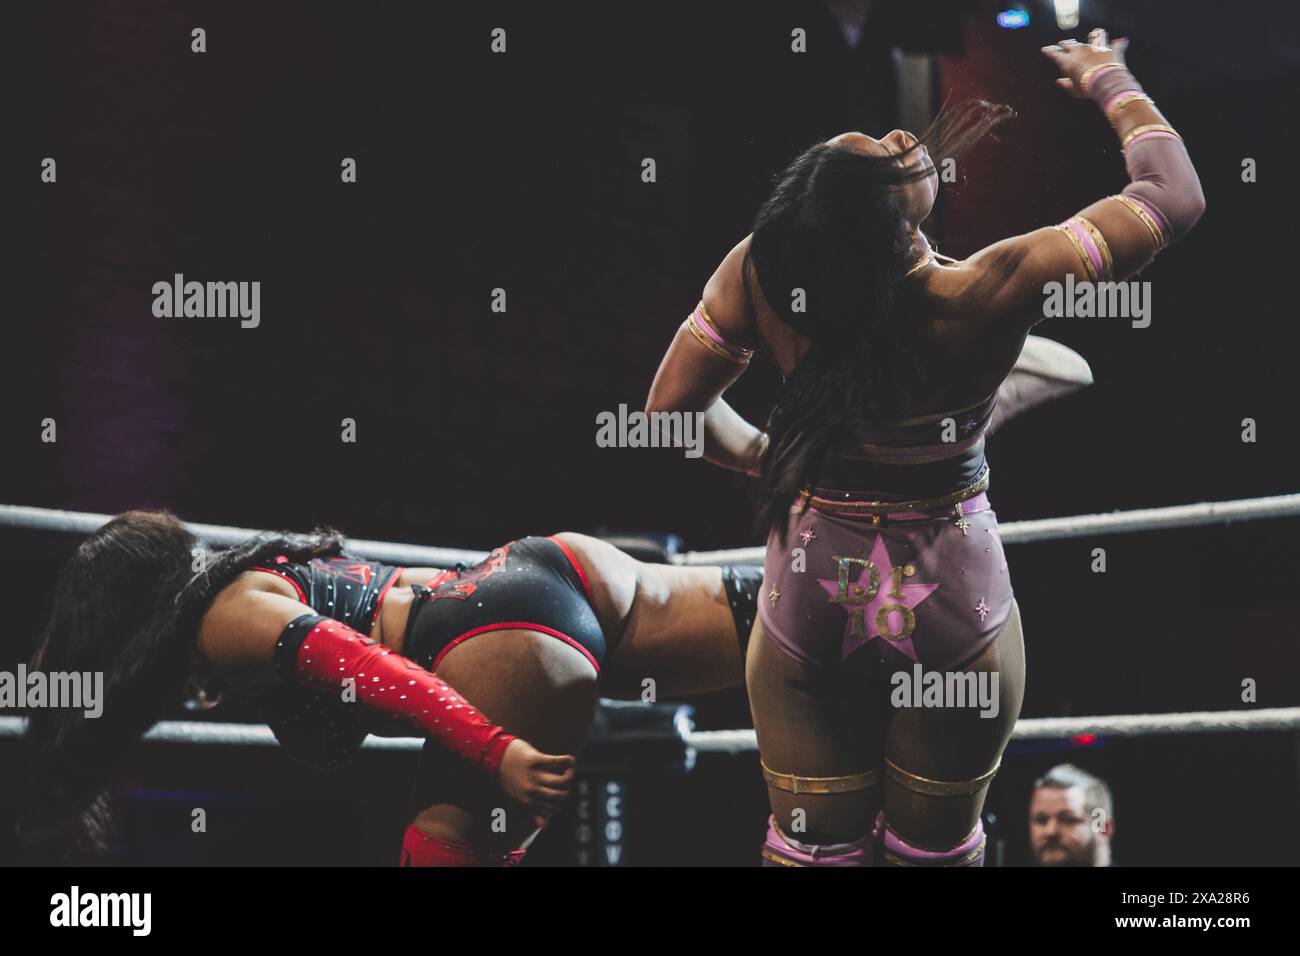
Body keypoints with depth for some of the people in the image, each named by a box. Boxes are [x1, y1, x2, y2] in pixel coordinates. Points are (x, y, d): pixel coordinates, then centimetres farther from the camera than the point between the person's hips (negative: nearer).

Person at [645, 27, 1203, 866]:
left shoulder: (759, 275, -20)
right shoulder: (989, 295, -27)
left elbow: (672, 407, -3)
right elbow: (1175, 194, -15)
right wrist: (1110, 82, 1)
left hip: (808, 603, 2)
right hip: (950, 609, -2)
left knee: (811, 850, 15)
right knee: (936, 850, 17)